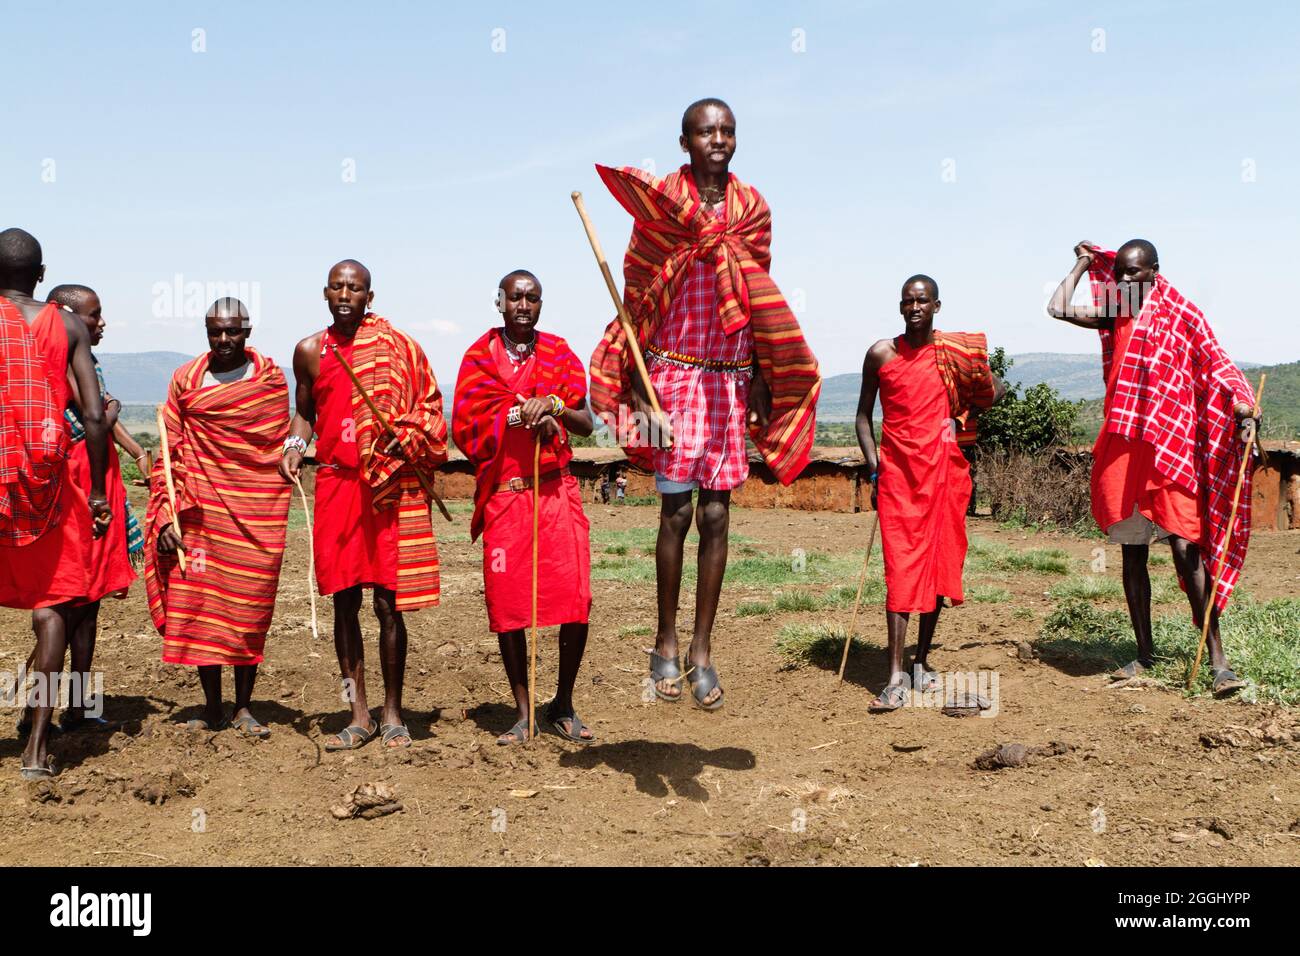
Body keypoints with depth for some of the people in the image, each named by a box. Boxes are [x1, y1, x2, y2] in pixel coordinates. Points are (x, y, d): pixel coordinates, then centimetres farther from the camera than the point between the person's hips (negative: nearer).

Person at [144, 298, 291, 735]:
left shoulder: (271, 378, 5)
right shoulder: (185, 379, 7)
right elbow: (170, 451, 7)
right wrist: (166, 515, 1)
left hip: (257, 513, -1)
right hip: (199, 510, 1)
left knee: (251, 606, 1)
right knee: (198, 602, 0)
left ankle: (243, 707, 12)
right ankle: (212, 706, 13)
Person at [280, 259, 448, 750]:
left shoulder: (396, 346, 1)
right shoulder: (310, 350, 9)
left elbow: (427, 407, 7)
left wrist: (404, 439, -11)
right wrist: (294, 445, 3)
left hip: (389, 487, -2)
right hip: (335, 483, 3)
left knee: (388, 602, -1)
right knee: (344, 601, 5)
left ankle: (392, 714, 11)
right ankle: (360, 716, 15)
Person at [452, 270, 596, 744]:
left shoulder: (559, 353, 12)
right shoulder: (481, 355, 8)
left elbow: (586, 424, 5)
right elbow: (466, 422, -6)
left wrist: (553, 405, -14)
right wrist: (531, 412, -14)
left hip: (557, 490, 1)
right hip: (503, 495, -1)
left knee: (575, 600, -8)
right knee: (507, 604, 0)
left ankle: (563, 705, 10)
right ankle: (522, 712, 13)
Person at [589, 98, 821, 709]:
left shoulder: (751, 206, 9)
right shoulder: (659, 199, -1)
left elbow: (760, 297, 13)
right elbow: (638, 294, -2)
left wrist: (760, 383, 8)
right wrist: (637, 383, -8)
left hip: (731, 378, 3)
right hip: (673, 371, -3)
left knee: (716, 512, 3)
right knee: (677, 507, -3)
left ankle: (702, 648, 12)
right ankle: (666, 644, 11)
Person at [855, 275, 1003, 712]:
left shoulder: (956, 352, 4)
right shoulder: (881, 353, 3)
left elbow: (994, 388, 18)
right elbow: (864, 415, 9)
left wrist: (964, 414, 1)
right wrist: (873, 467, -2)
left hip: (943, 469, 2)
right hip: (897, 470, -2)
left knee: (939, 562, 6)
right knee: (900, 566, -9)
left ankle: (922, 661, 21)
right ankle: (896, 678, -12)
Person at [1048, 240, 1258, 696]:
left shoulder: (1181, 315, 0)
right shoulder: (1115, 316, 13)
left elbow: (1217, 364, -6)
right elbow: (1058, 308, 10)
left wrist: (1243, 406, -22)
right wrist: (1083, 264, 20)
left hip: (1171, 447, -5)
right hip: (1122, 448, 5)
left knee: (1185, 548, -12)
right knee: (1133, 554, 8)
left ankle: (1217, 660, -9)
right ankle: (1144, 653, 17)